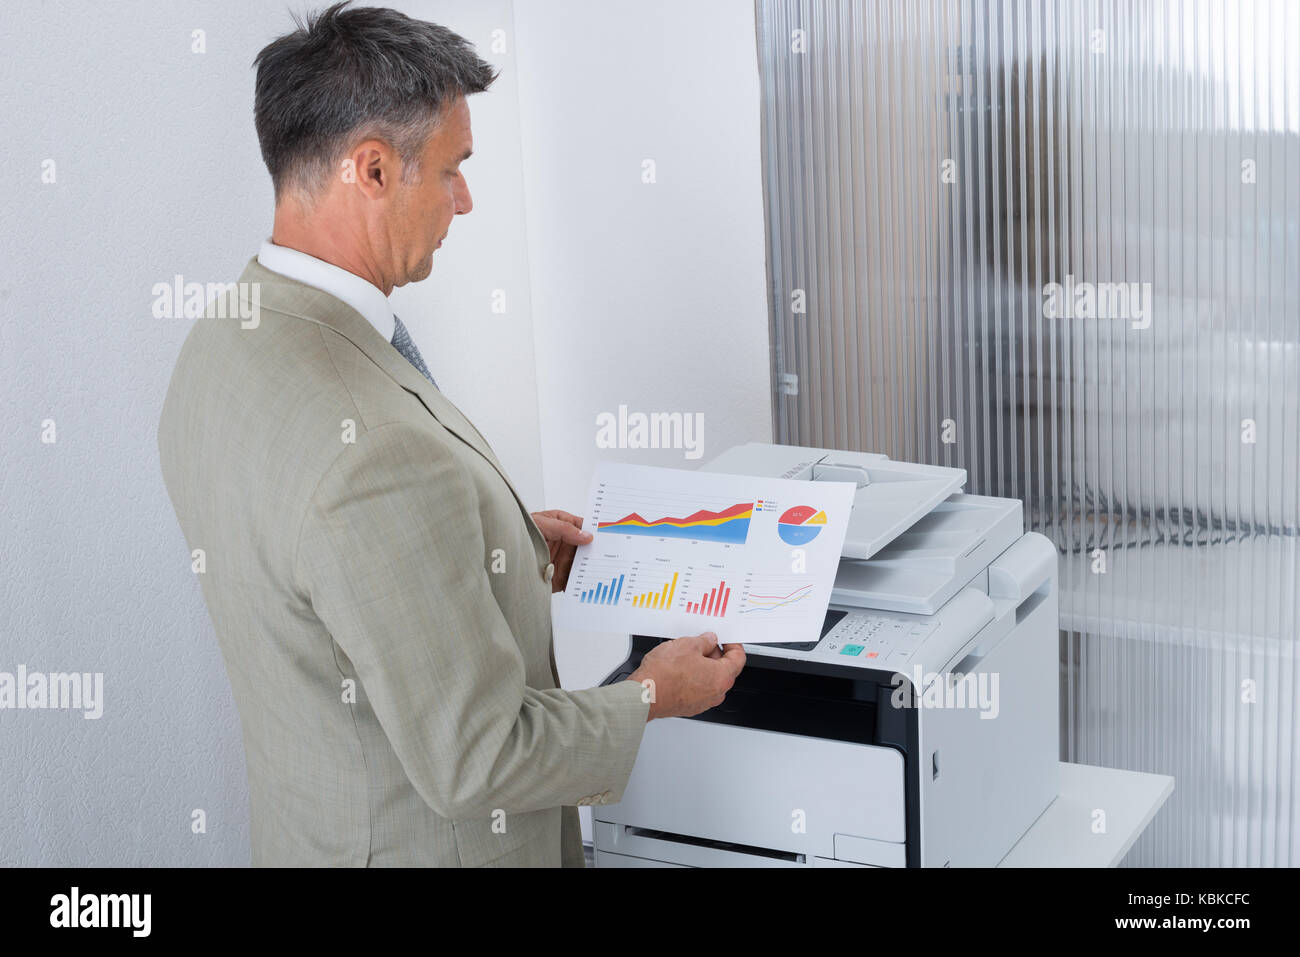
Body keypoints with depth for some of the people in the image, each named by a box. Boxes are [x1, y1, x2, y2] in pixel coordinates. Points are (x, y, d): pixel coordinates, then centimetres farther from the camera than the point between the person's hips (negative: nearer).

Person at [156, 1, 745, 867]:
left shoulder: (218, 347, -5)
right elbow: (476, 761, -28)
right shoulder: (374, 451, -34)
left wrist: (500, 545, 12)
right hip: (426, 842, -8)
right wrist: (652, 696, -13)